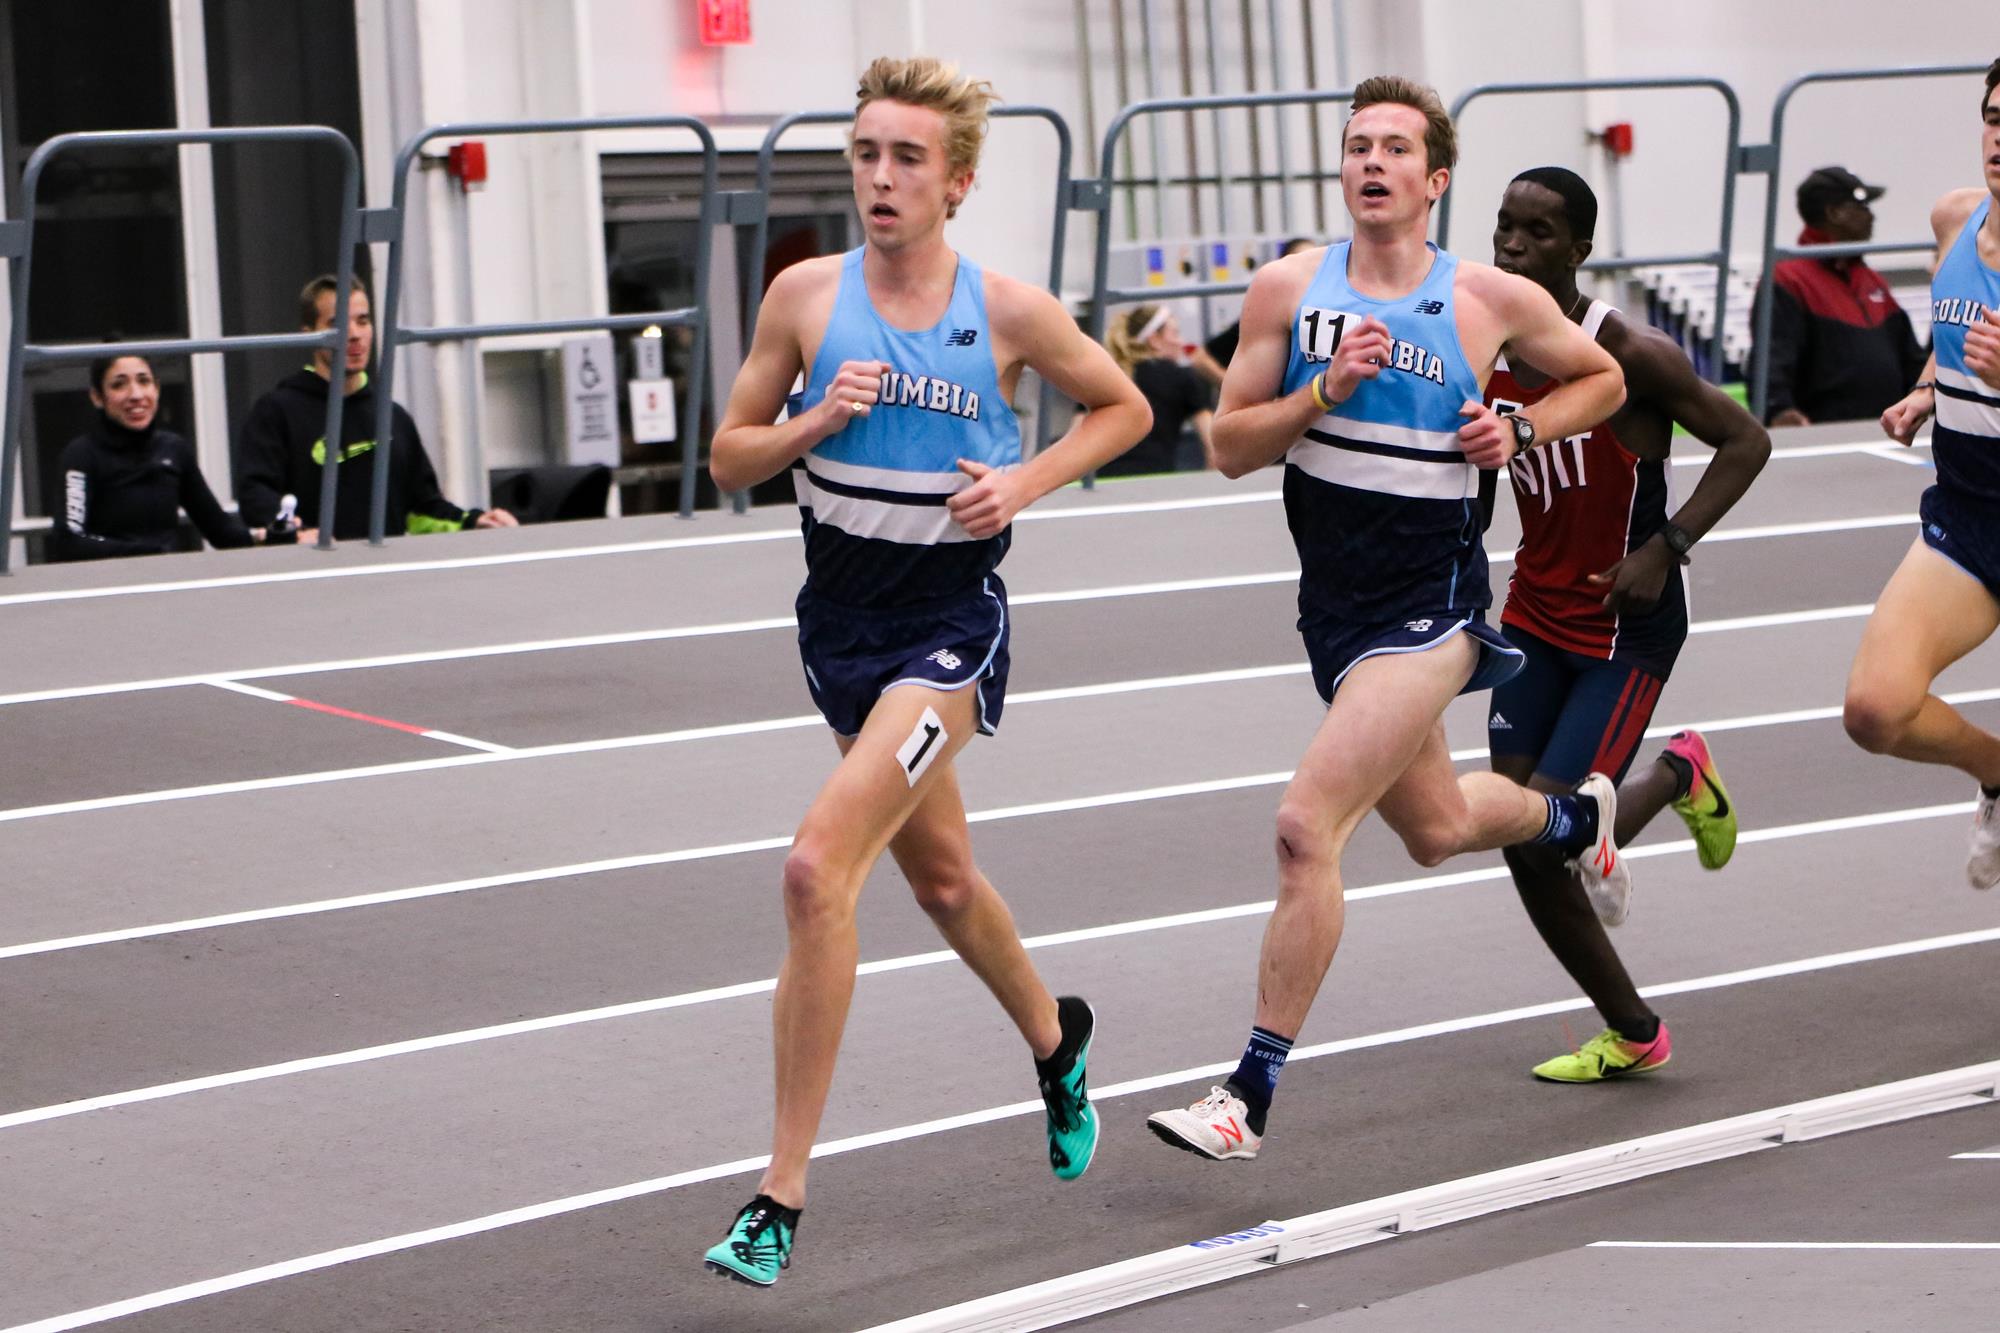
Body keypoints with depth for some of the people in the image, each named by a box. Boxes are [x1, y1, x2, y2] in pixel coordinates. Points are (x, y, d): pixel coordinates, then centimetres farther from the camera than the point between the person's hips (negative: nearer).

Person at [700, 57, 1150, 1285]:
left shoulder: (1009, 311, -8)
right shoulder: (807, 295, -2)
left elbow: (1125, 409, 8)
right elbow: (730, 458, 4)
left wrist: (1026, 482, -8)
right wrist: (815, 421, -15)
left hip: (949, 625, -5)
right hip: (840, 617, 5)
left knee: (819, 868, -21)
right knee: (939, 873, 23)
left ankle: (782, 1198, -15)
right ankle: (1054, 1037, 55)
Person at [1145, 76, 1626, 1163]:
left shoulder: (1492, 301, -6)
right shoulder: (1288, 289, -1)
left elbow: (1601, 379, 11)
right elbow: (1229, 445, -1)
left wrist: (1520, 429, -7)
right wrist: (1326, 392, -17)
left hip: (1428, 604, -5)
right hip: (1333, 603, 5)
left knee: (1306, 826, -19)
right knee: (1435, 829, 24)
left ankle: (1251, 1094, -12)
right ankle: (1577, 816, 59)